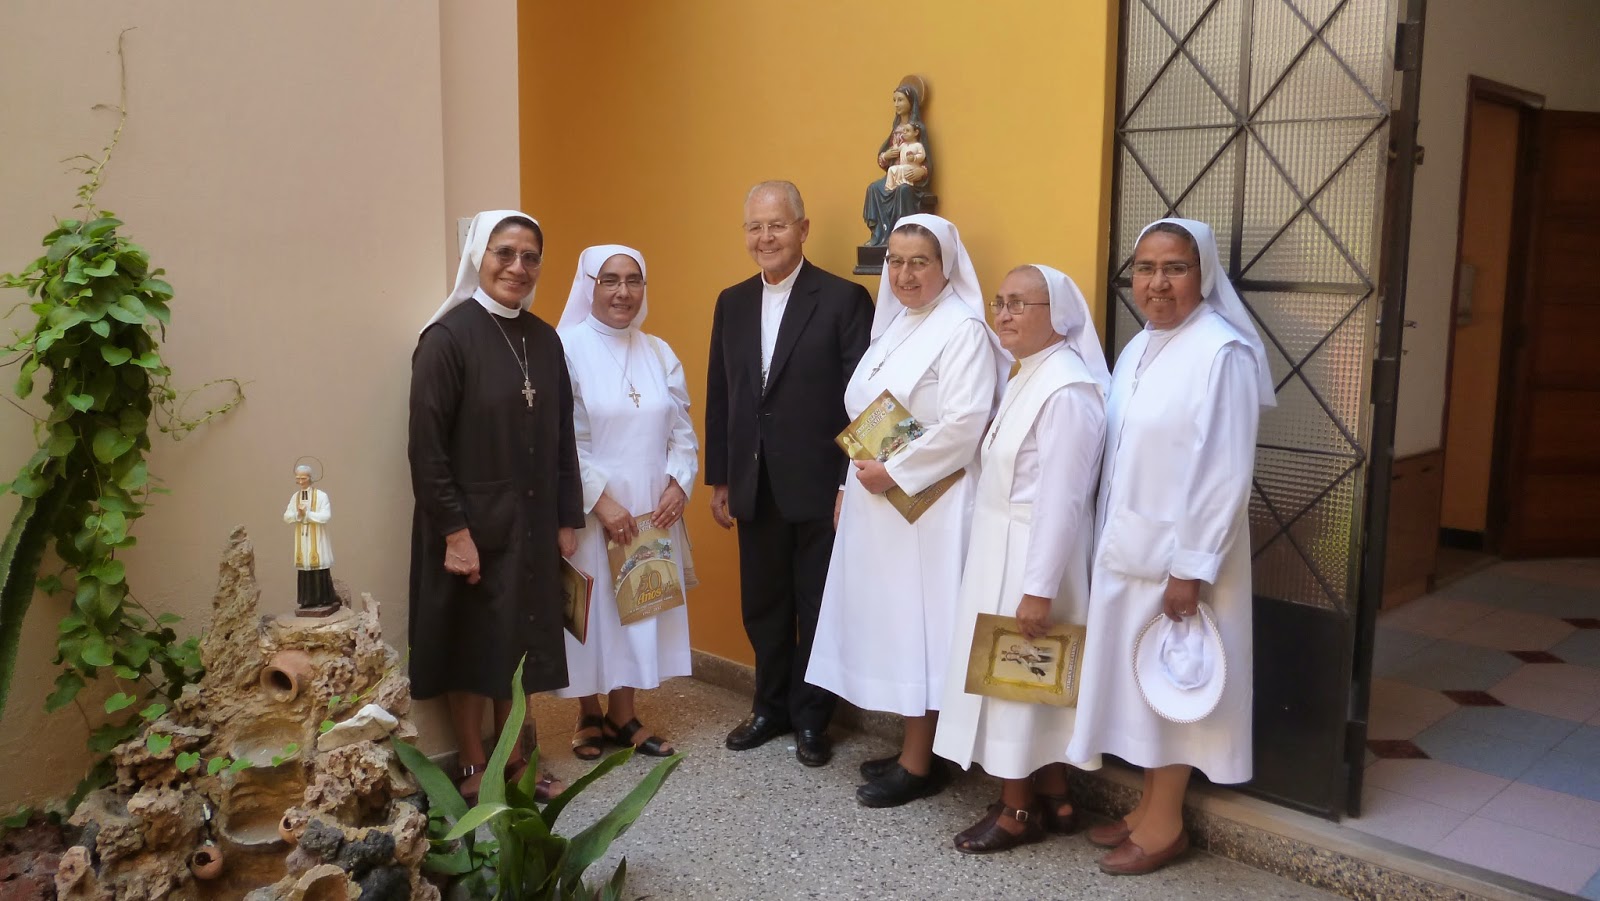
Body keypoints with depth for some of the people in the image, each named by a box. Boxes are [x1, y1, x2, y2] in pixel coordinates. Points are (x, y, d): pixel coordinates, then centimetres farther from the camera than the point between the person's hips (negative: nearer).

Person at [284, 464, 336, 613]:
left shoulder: (321, 495, -6)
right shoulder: (295, 497, 10)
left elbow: (326, 516, -15)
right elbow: (286, 516, 7)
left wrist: (307, 514, -17)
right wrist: (298, 514, -12)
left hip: (317, 538, -4)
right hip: (302, 539, 5)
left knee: (320, 566, -6)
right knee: (305, 568, 3)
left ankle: (325, 600, 1)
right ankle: (309, 601, 8)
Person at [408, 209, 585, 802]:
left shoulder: (544, 339, 6)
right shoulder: (448, 336, -11)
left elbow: (562, 436, 9)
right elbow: (426, 446, -15)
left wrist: (567, 519, 6)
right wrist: (454, 530, -18)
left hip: (532, 524, 5)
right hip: (472, 525, -5)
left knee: (522, 643, 14)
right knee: (470, 644, 8)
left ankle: (516, 760, 29)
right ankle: (473, 769, 23)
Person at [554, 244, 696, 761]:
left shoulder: (659, 353, 8)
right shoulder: (566, 349, -8)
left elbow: (682, 429, 9)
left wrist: (678, 484, -6)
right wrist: (601, 501, -17)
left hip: (653, 510, 5)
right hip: (589, 511, -5)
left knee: (642, 606, 10)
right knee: (593, 607, 5)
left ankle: (623, 714, 24)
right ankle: (590, 715, 22)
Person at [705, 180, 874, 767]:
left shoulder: (843, 299, -8)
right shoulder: (732, 303, 9)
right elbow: (719, 397, 11)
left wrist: (852, 484, -13)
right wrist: (718, 481, 9)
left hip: (819, 490, -5)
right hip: (754, 490, 5)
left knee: (817, 608, 9)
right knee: (762, 607, 16)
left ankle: (811, 719, 26)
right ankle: (771, 707, 34)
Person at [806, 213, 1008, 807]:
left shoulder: (963, 330, -12)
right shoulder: (893, 327, 15)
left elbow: (964, 424, -22)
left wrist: (895, 472, -18)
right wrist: (853, 484, 11)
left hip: (928, 507, -8)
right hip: (878, 505, 9)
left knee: (918, 624, -1)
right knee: (893, 623, 13)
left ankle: (919, 765, 10)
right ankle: (911, 747, 25)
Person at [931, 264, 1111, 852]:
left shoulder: (1067, 389, -21)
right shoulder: (1026, 378, 11)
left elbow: (1062, 499, -23)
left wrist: (1039, 588, -23)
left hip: (1032, 556, -9)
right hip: (1003, 551, 10)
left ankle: (1018, 810, 17)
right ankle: (1052, 800, 29)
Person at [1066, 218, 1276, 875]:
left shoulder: (1223, 352, -16)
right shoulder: (1138, 348, 9)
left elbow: (1228, 474, -19)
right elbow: (1123, 458, 10)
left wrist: (1192, 567, -19)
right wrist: (1111, 543, 9)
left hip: (1177, 551, -7)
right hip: (1125, 546, 8)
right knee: (1135, 677, 15)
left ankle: (1166, 824, 20)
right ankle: (1148, 805, 29)